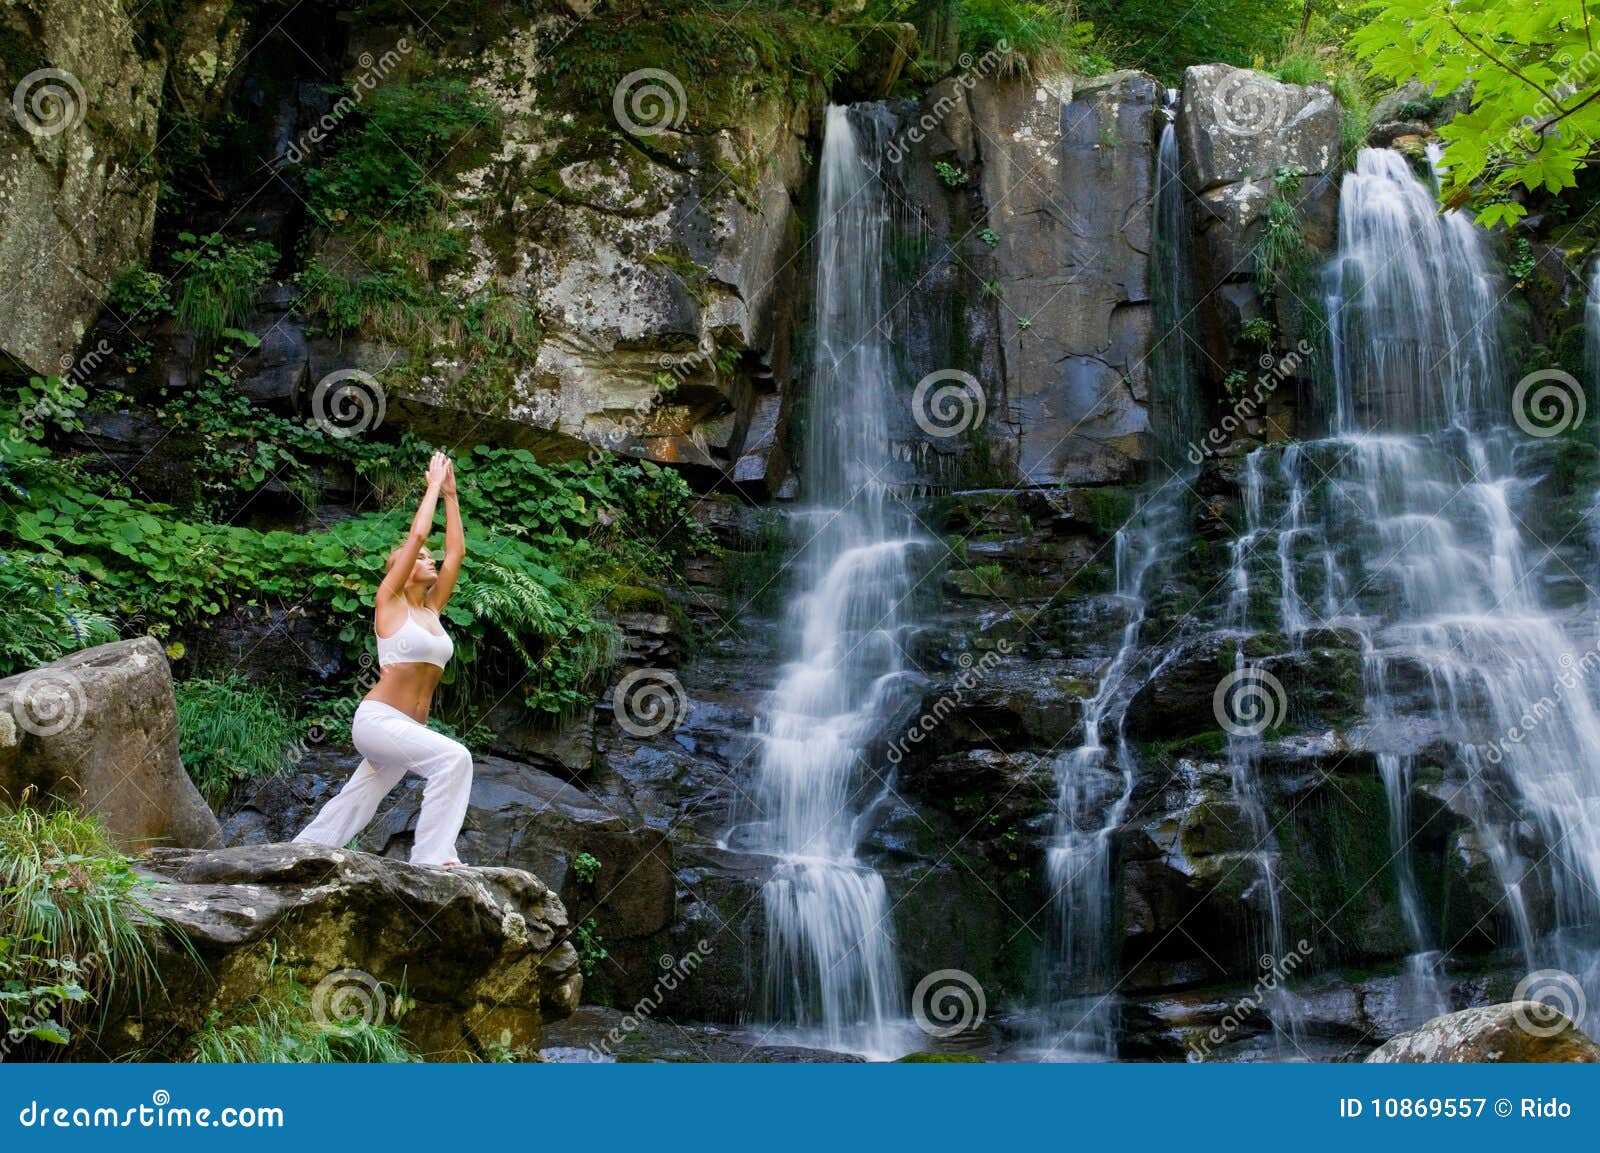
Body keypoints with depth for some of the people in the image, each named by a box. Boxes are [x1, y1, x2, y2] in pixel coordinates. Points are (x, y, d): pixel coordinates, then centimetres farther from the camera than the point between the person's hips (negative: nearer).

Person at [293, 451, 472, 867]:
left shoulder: (432, 609, 15)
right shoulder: (389, 601, -1)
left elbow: (456, 549, 15)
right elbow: (417, 533, -7)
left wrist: (451, 494, 16)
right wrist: (434, 486, 2)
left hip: (408, 729, 8)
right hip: (377, 719, -8)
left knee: (351, 810, 12)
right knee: (453, 758, -27)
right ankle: (430, 858, -26)